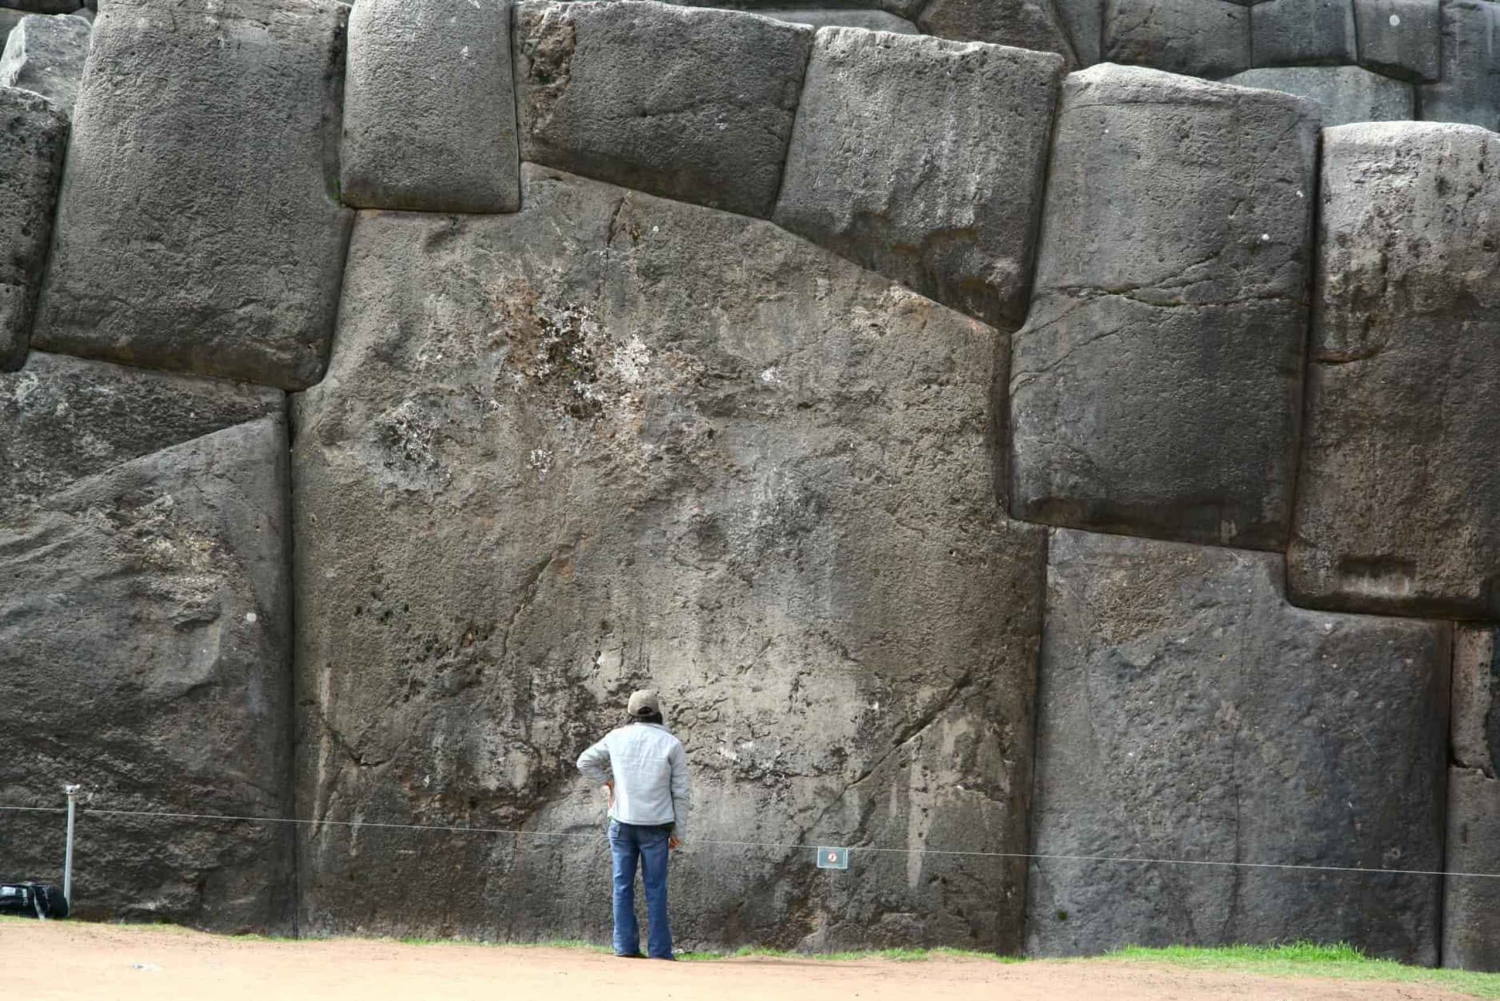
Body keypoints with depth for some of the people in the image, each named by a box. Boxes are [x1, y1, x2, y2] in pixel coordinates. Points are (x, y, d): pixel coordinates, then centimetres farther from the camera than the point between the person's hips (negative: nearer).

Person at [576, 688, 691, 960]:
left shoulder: (617, 738, 3)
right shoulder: (671, 744, -2)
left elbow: (585, 762, 13)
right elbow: (681, 792, -2)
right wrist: (678, 832, 3)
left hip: (622, 823, 1)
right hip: (656, 825, -1)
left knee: (623, 885, 7)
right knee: (655, 888, 2)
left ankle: (625, 946, 3)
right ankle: (659, 949, -1)